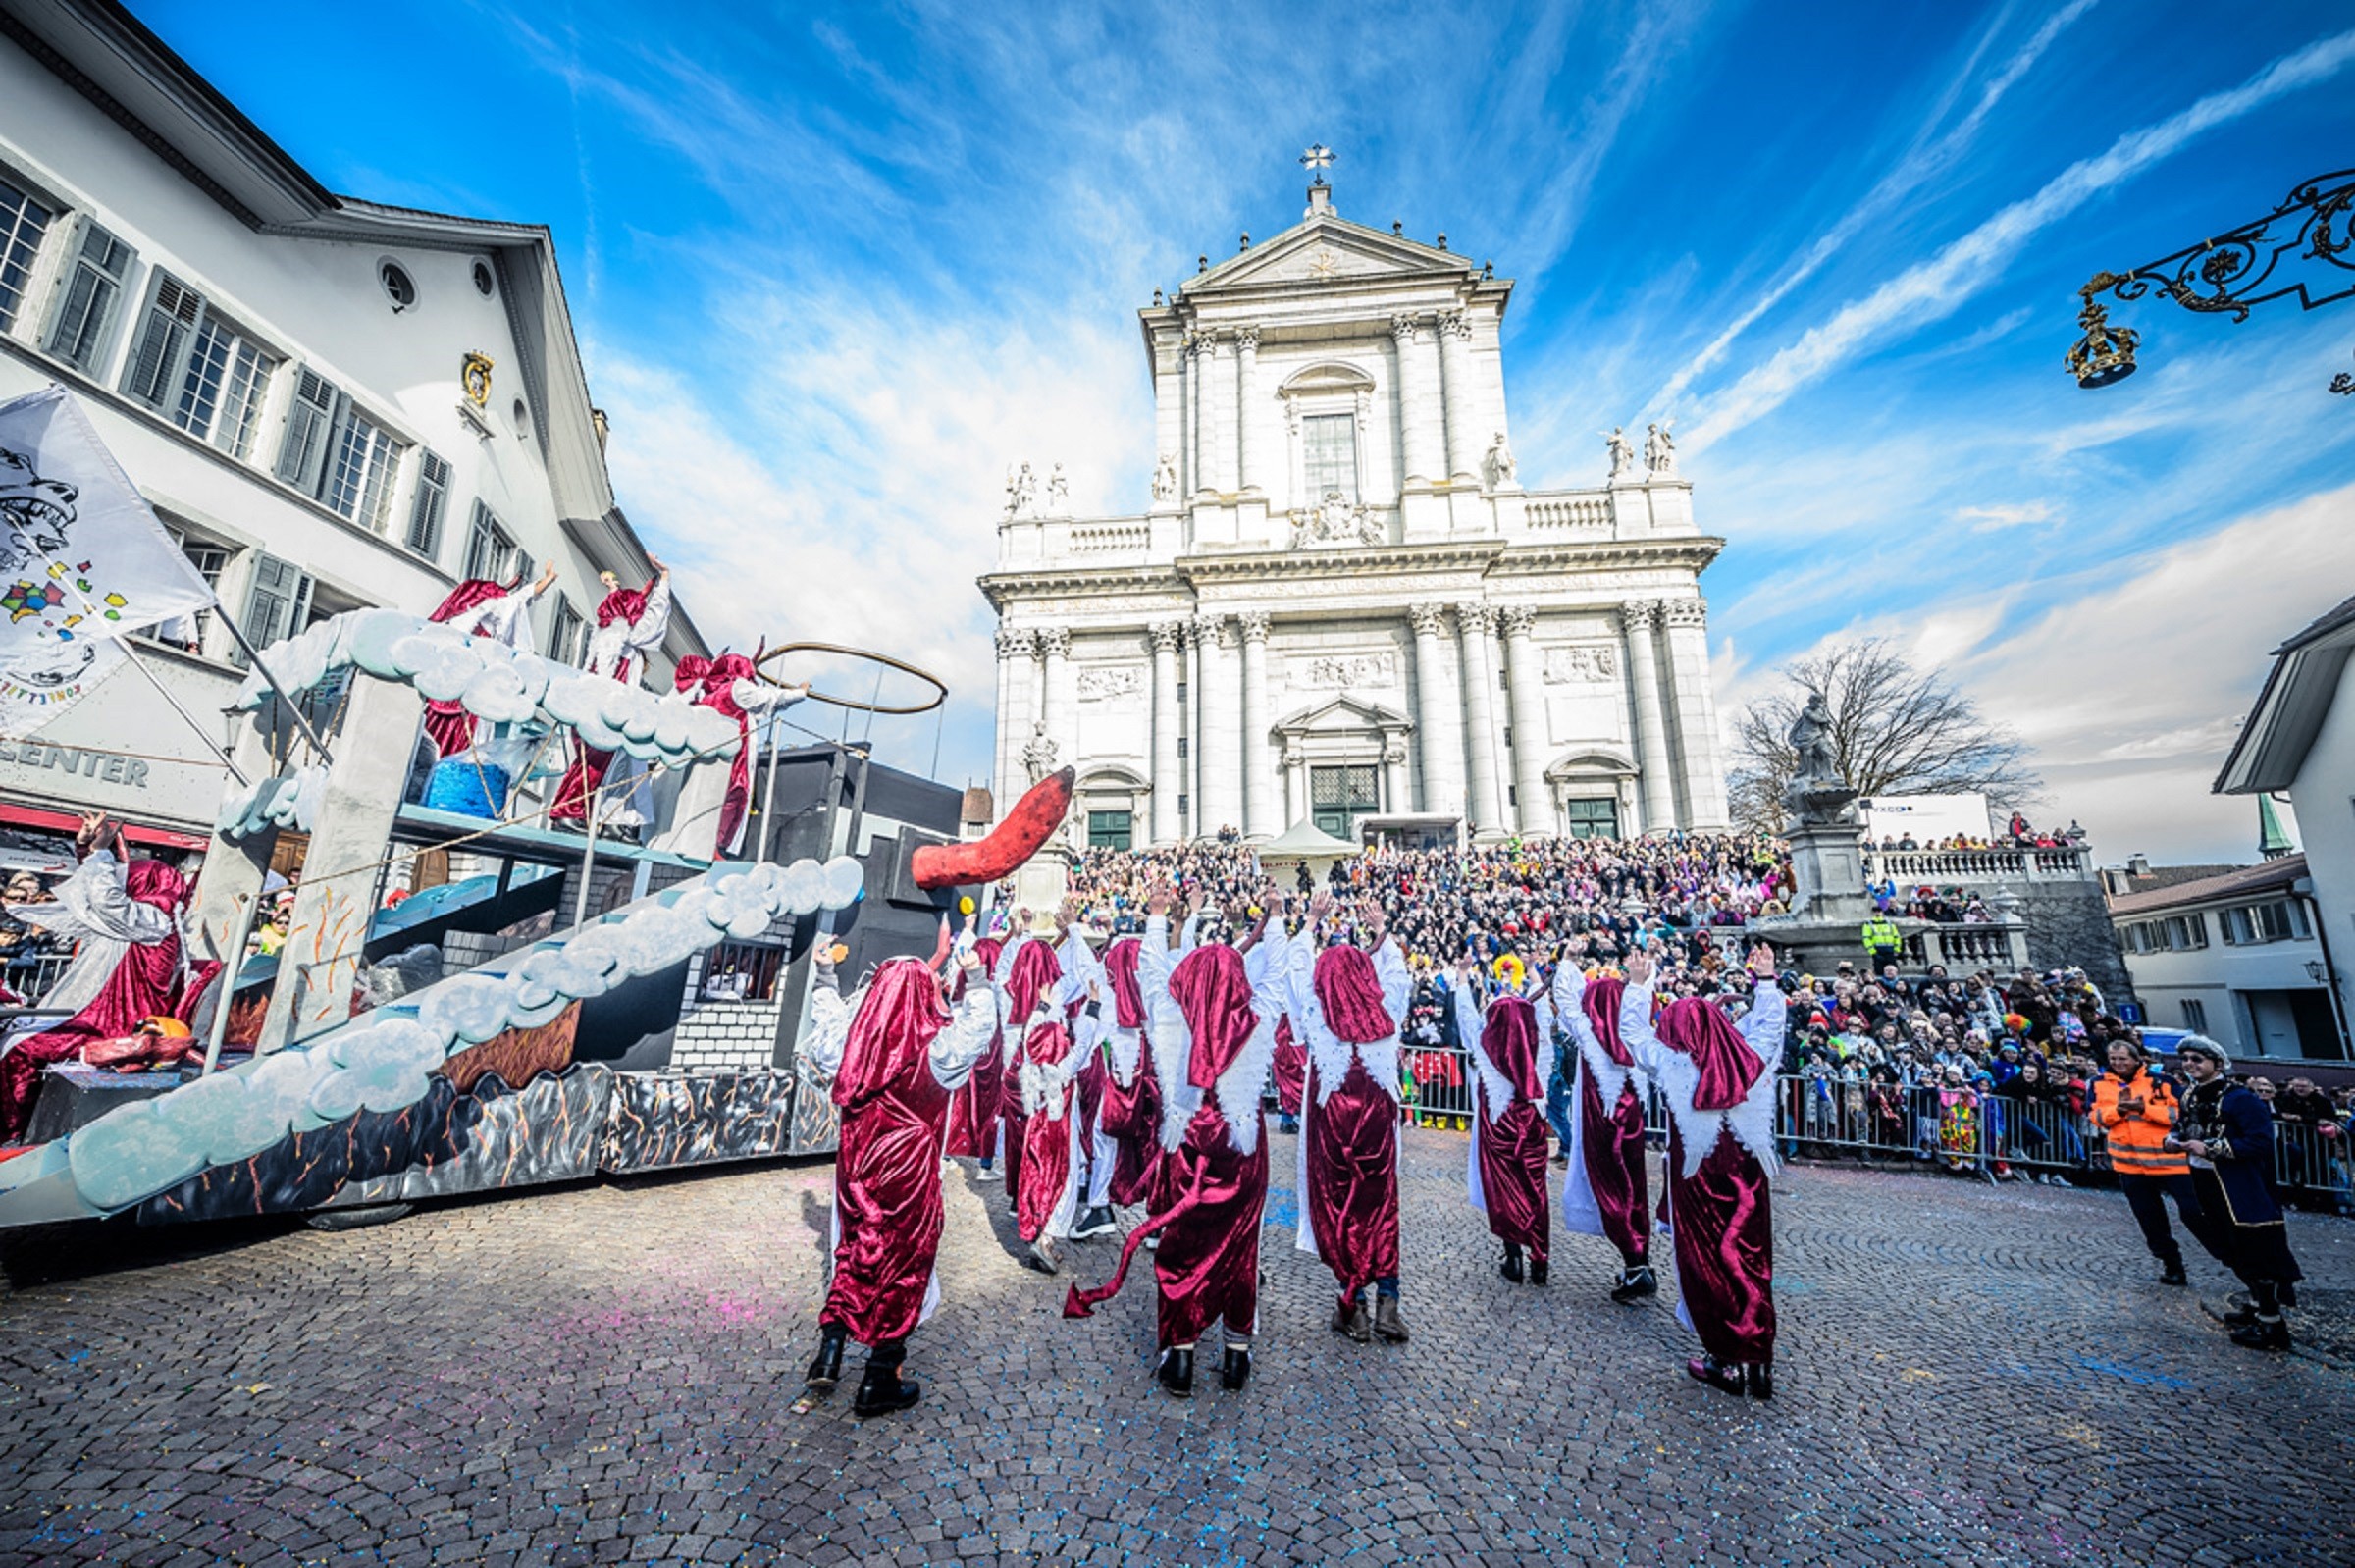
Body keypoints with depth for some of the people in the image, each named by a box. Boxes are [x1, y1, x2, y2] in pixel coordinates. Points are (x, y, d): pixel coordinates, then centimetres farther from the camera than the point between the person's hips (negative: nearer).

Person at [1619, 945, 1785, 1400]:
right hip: (1749, 1182, 4)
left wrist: (1638, 984, 9)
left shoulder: (1672, 1067, -12)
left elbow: (1633, 1030, 0)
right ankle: (1759, 1360, 20)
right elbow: (1769, 1022, 12)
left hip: (1700, 1185, -3)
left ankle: (1728, 1361, 16)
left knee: (1708, 1267, 8)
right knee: (1751, 1266, 13)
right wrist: (1765, 980, 23)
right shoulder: (1753, 1060, -4)